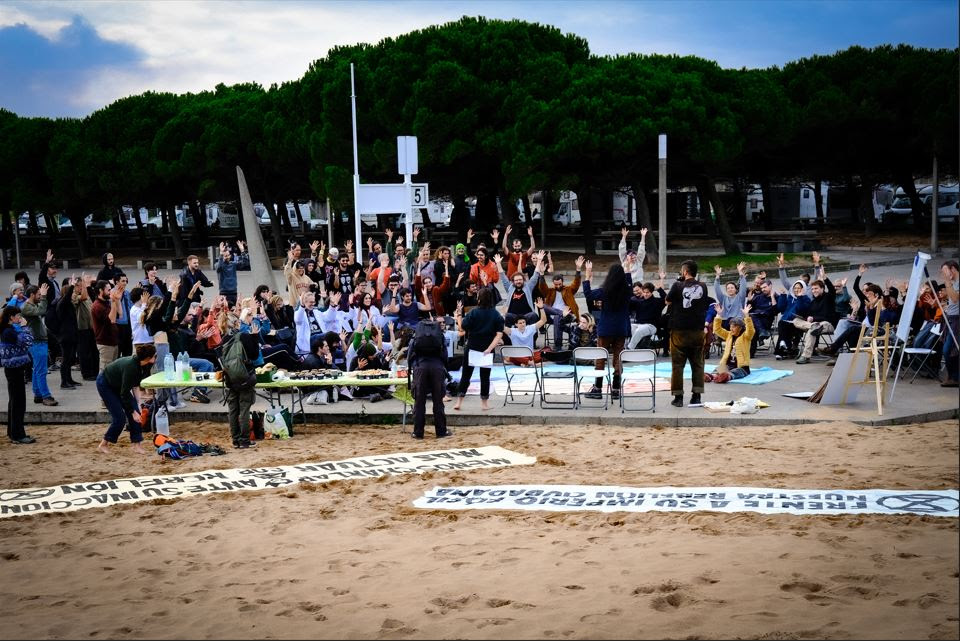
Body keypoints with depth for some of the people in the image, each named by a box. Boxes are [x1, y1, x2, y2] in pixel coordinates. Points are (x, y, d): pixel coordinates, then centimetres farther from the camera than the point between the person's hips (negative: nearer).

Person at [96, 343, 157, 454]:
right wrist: (133, 411, -25)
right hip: (105, 384, -8)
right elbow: (125, 393, -30)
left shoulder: (144, 365, -16)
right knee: (119, 418, -11)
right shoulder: (130, 366, -37)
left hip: (118, 385, 8)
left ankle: (136, 445, -2)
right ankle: (103, 445, 5)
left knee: (134, 413, -4)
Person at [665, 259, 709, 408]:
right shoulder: (702, 287, 1)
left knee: (678, 364, 4)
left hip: (679, 330, -3)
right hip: (698, 330, 3)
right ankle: (696, 396, 8)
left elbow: (668, 301, 4)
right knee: (697, 364, 10)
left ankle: (678, 397, 3)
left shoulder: (678, 286, -10)